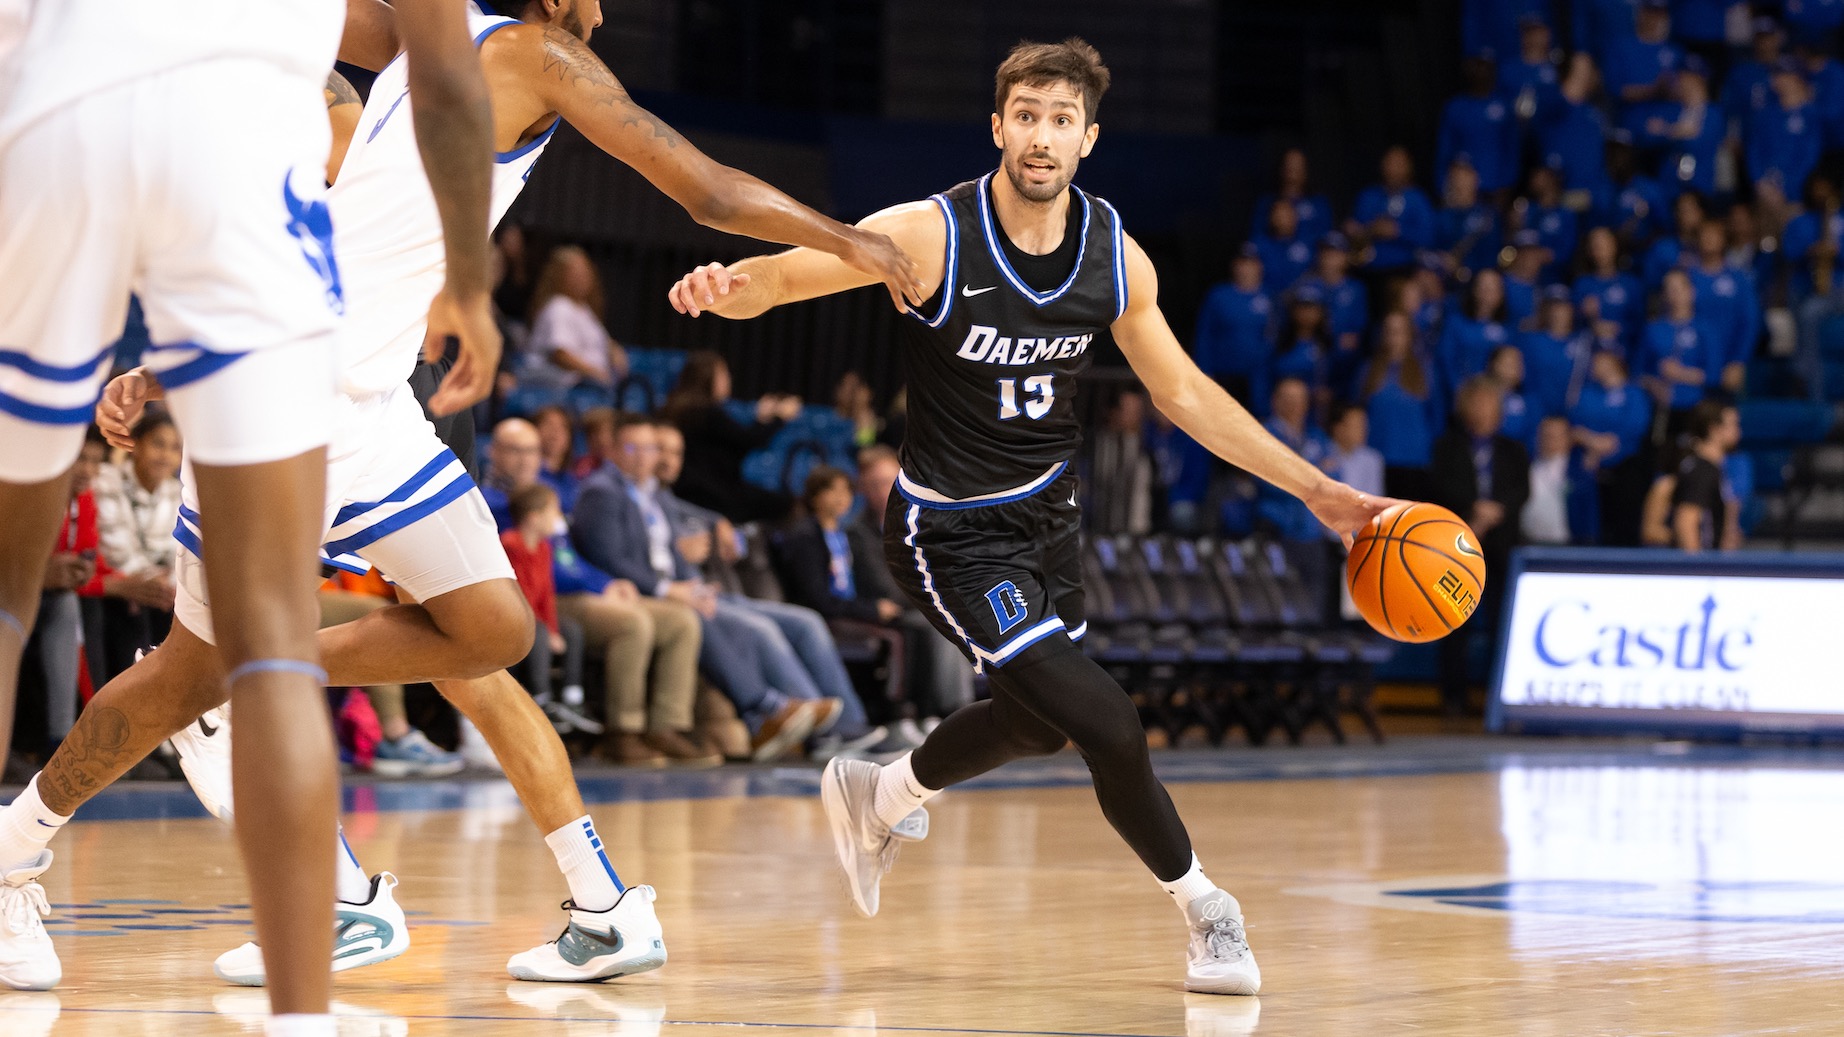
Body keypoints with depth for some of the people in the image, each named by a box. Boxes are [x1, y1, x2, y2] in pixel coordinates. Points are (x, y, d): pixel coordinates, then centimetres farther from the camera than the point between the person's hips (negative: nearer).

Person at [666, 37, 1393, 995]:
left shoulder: (1115, 258, -7)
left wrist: (1314, 489, 4)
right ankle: (1204, 909, 6)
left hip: (1045, 512, 7)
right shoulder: (933, 236, -21)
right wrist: (728, 286, -51)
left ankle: (877, 796, 53)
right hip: (953, 531, -7)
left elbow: (1184, 393, 5)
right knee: (1106, 724, -16)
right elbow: (784, 274, -26)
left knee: (1039, 720, 25)